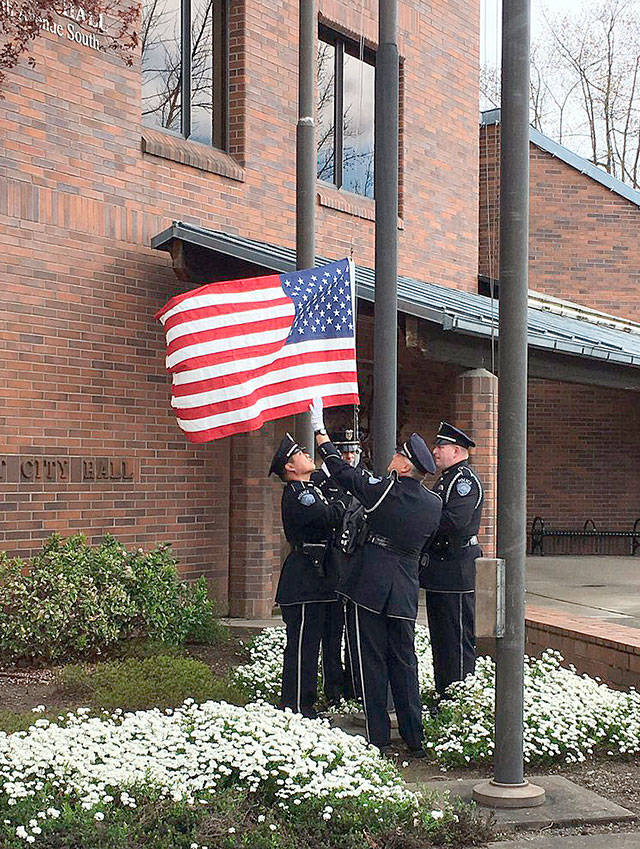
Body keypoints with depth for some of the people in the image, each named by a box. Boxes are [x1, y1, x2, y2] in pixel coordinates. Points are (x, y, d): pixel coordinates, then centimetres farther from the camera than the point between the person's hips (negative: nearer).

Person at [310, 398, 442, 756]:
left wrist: (320, 430, 5)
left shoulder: (385, 490, -12)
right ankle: (415, 738, 13)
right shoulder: (434, 503, 1)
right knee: (405, 661, 12)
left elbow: (342, 471, -4)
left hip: (371, 585, -4)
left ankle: (378, 737, 8)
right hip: (406, 590, 4)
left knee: (372, 660, 4)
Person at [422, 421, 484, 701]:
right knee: (440, 638, 16)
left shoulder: (465, 479, -13)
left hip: (456, 574, -11)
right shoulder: (445, 480, 20)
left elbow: (454, 521, -26)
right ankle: (443, 695, 24)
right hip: (439, 575, 11)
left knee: (458, 640, -5)